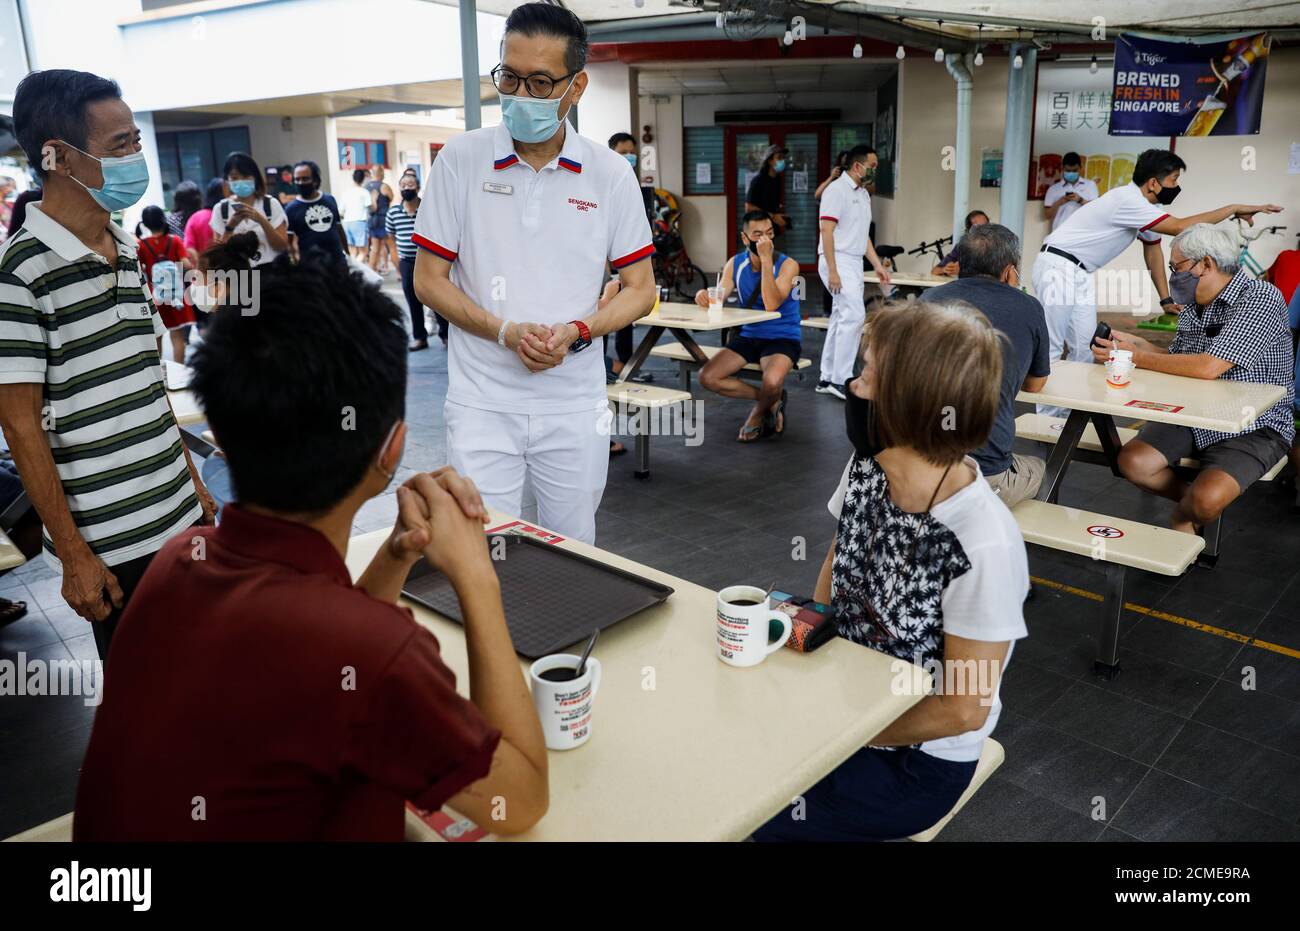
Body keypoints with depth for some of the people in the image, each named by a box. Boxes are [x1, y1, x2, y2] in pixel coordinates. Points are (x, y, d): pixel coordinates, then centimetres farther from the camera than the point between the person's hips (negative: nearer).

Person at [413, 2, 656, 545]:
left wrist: (578, 331, -15)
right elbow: (428, 280, 0)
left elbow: (640, 289, 4)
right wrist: (506, 332, -16)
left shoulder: (610, 174, 0)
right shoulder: (461, 159, -2)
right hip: (482, 403, -1)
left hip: (575, 406, 1)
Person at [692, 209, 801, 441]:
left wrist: (766, 259, -28)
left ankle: (759, 413, 3)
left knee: (772, 382, -36)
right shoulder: (735, 264, 3)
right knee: (707, 377, -15)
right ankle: (772, 401, 0)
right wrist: (705, 295, -32)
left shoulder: (787, 265, -12)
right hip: (748, 337, 5)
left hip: (782, 339, -5)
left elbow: (771, 304, -27)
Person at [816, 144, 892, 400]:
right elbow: (826, 231, -16)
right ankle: (841, 380, -14)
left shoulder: (863, 194, 17)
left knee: (841, 319, 10)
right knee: (854, 315, -17)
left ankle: (827, 379, 15)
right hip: (838, 262, -9)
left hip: (855, 263, 9)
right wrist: (832, 271, -22)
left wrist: (878, 265, 16)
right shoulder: (837, 190, -10)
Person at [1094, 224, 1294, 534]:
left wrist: (1134, 357, -20)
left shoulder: (1260, 298, -17)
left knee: (1206, 499, -26)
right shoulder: (1193, 305, 7)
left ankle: (1185, 516, 12)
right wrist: (1136, 343, 2)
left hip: (1254, 427, -6)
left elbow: (1208, 367, -27)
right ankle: (1195, 501, 13)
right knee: (1133, 462, -15)